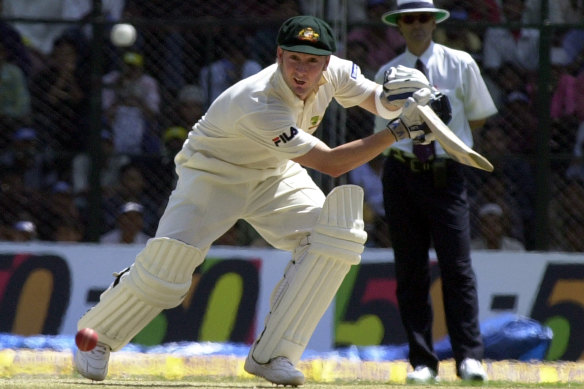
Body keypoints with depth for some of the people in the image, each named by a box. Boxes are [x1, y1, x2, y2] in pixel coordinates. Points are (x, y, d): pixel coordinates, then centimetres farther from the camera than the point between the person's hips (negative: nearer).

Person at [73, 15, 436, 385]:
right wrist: (398, 131, -40)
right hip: (213, 175, -6)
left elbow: (376, 99, -2)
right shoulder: (259, 105, -39)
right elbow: (331, 163, -35)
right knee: (165, 268, -18)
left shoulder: (335, 73, -19)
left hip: (274, 175, 6)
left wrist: (394, 96, -27)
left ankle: (271, 354, -12)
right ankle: (96, 337, 12)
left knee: (338, 234, -17)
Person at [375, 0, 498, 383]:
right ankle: (422, 362, 4)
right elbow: (384, 132, 12)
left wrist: (449, 142, 6)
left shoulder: (461, 65, 2)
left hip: (446, 175, -2)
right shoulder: (388, 74, 8)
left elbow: (478, 116, 12)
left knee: (458, 266, -10)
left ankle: (469, 358, -9)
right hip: (402, 174, 2)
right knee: (410, 270, 2)